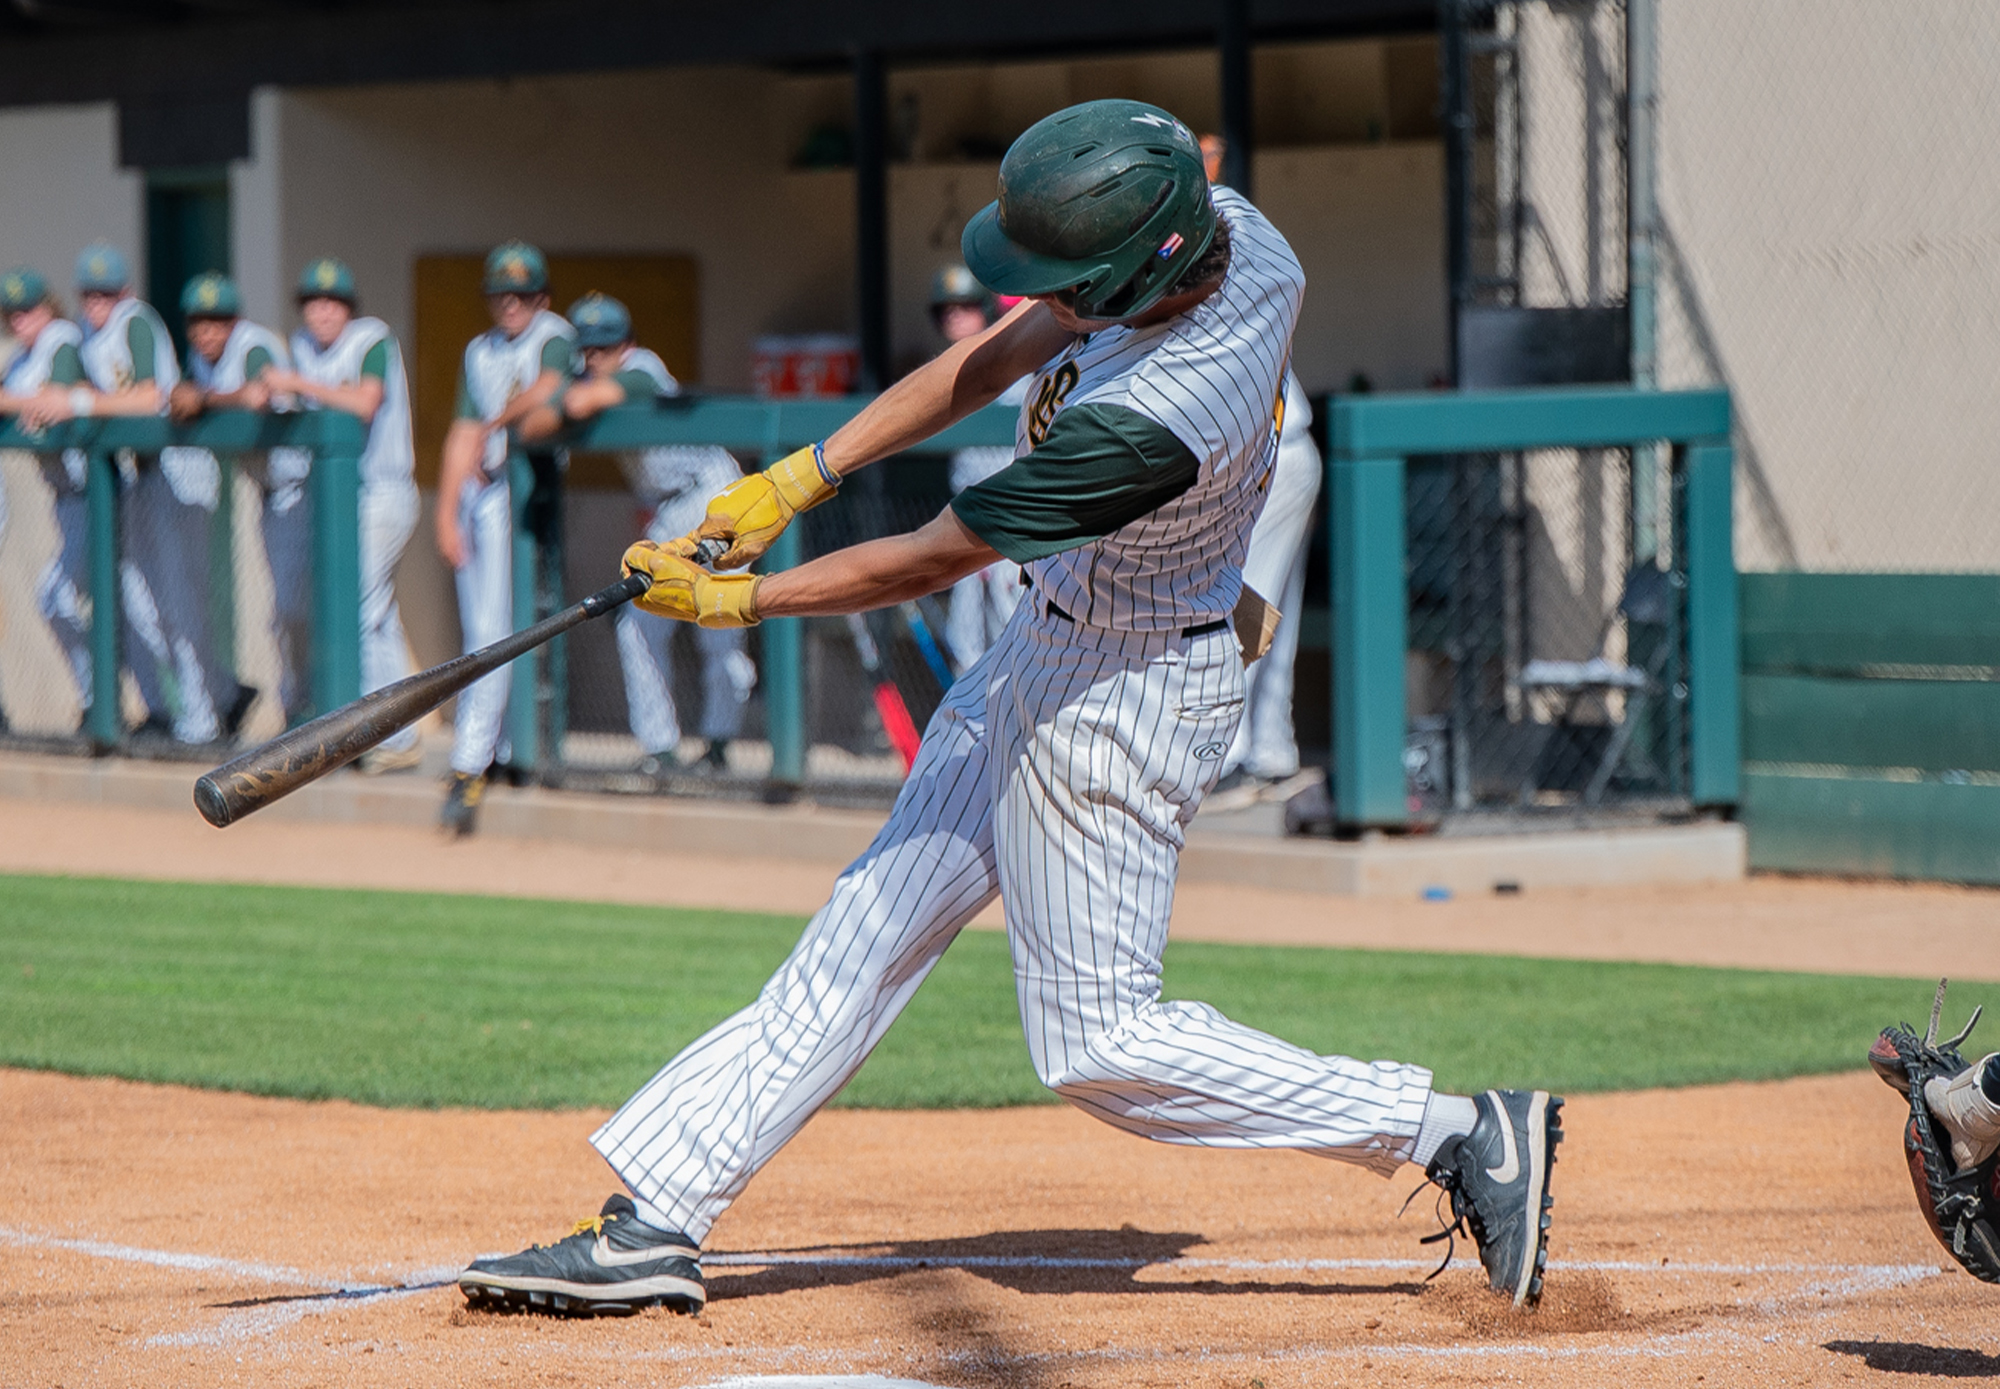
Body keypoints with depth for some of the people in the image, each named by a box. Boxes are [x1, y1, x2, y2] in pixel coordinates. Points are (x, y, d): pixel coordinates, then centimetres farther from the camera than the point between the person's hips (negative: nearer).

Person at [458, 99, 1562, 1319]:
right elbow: (999, 358, 1)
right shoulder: (1224, 225, -11)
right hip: (1045, 655, 9)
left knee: (1099, 1043, 0)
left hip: (1125, 691, -9)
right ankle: (657, 1222, 15)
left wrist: (735, 600, -11)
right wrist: (807, 474, -3)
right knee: (871, 929, 10)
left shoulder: (1150, 420, -35)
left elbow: (928, 563, -23)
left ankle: (1464, 1135, 4)